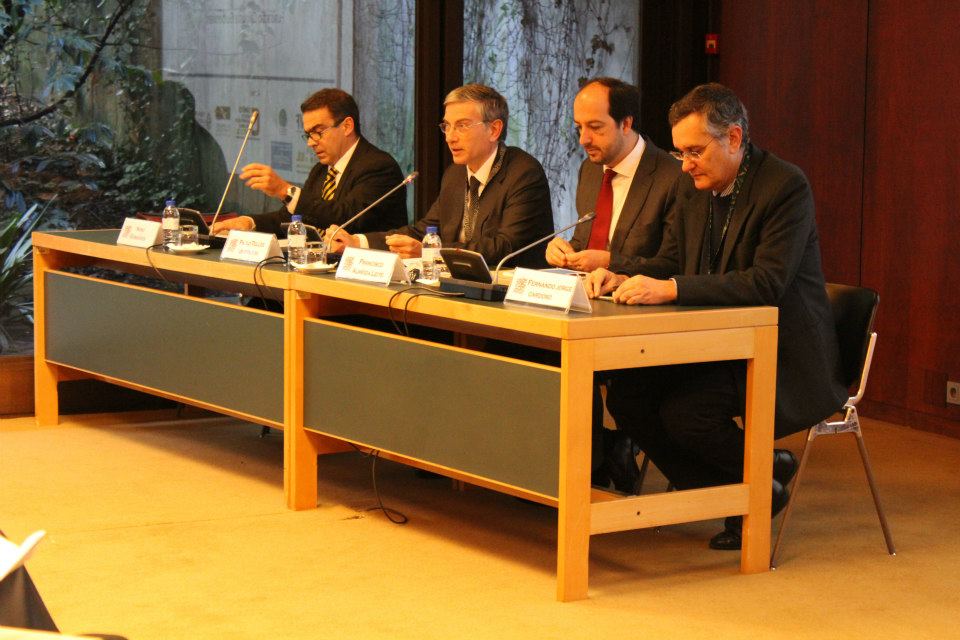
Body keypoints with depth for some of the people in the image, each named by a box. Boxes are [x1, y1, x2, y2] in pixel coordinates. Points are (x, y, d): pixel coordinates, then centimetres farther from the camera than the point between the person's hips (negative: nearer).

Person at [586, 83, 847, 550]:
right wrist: (624, 279, -10)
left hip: (782, 354, -8)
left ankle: (765, 477, 2)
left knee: (684, 411, -28)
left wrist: (671, 289, -33)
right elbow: (670, 260, 13)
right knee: (626, 396, -12)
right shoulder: (694, 186, 7)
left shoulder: (785, 187, -17)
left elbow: (768, 283, -27)